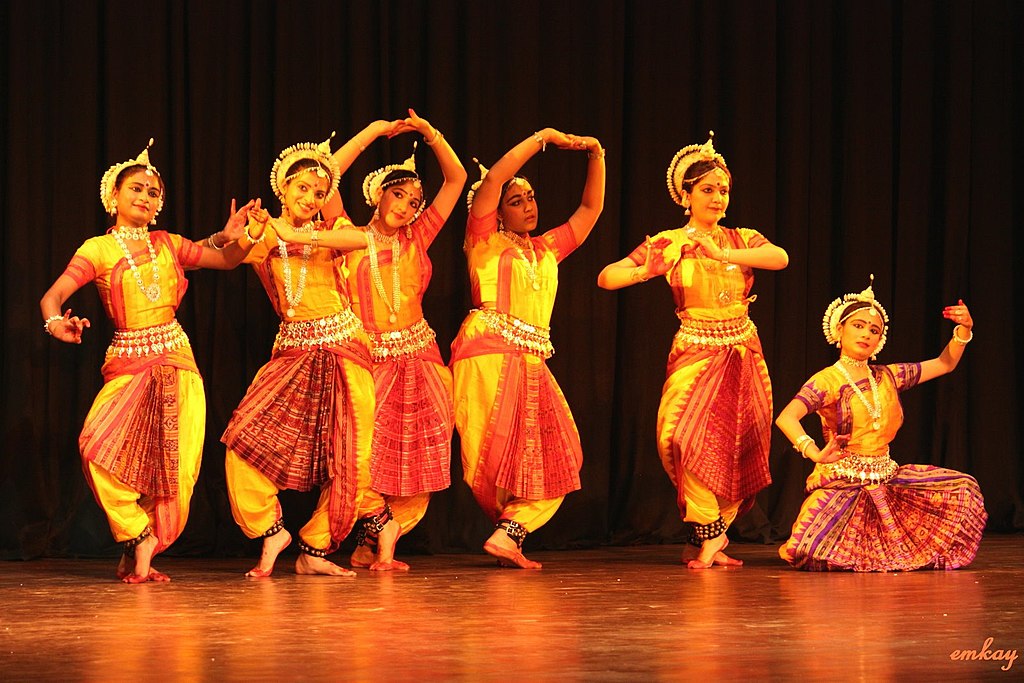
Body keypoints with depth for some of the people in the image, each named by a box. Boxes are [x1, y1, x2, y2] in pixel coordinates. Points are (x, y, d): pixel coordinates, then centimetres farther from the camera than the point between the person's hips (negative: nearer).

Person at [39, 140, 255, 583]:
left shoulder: (168, 245, 13)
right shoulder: (97, 250, 2)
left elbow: (227, 261, 22)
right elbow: (52, 296, -9)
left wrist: (234, 238, -1)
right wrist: (57, 322, -32)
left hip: (176, 362, 3)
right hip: (128, 361, -3)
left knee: (173, 466, -6)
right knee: (99, 447, -26)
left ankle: (138, 555, 11)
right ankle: (139, 536, -8)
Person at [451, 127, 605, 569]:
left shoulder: (548, 249, 23)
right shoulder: (486, 241, 7)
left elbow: (591, 209, 28)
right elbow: (494, 177, -5)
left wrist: (596, 155, 17)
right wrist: (543, 138, 0)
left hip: (533, 362, 6)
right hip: (489, 354, -6)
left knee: (553, 457, -5)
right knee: (494, 450, -13)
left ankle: (509, 532, -9)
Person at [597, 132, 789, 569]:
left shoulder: (742, 239, 5)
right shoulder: (669, 244, -1)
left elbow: (781, 258, -17)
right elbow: (606, 278, -7)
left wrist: (722, 254, -25)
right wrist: (644, 271, -26)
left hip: (744, 355, 3)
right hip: (695, 353, -3)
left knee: (740, 448, 2)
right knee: (691, 439, -20)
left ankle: (709, 538, 16)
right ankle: (710, 536, -7)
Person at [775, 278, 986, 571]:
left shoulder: (888, 376, 11)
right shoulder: (827, 381, -8)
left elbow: (945, 364, 20)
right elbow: (786, 418, -23)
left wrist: (964, 330, 3)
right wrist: (816, 454, -38)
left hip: (886, 477, 6)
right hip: (842, 480, -6)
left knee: (963, 489, -3)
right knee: (811, 551, -29)